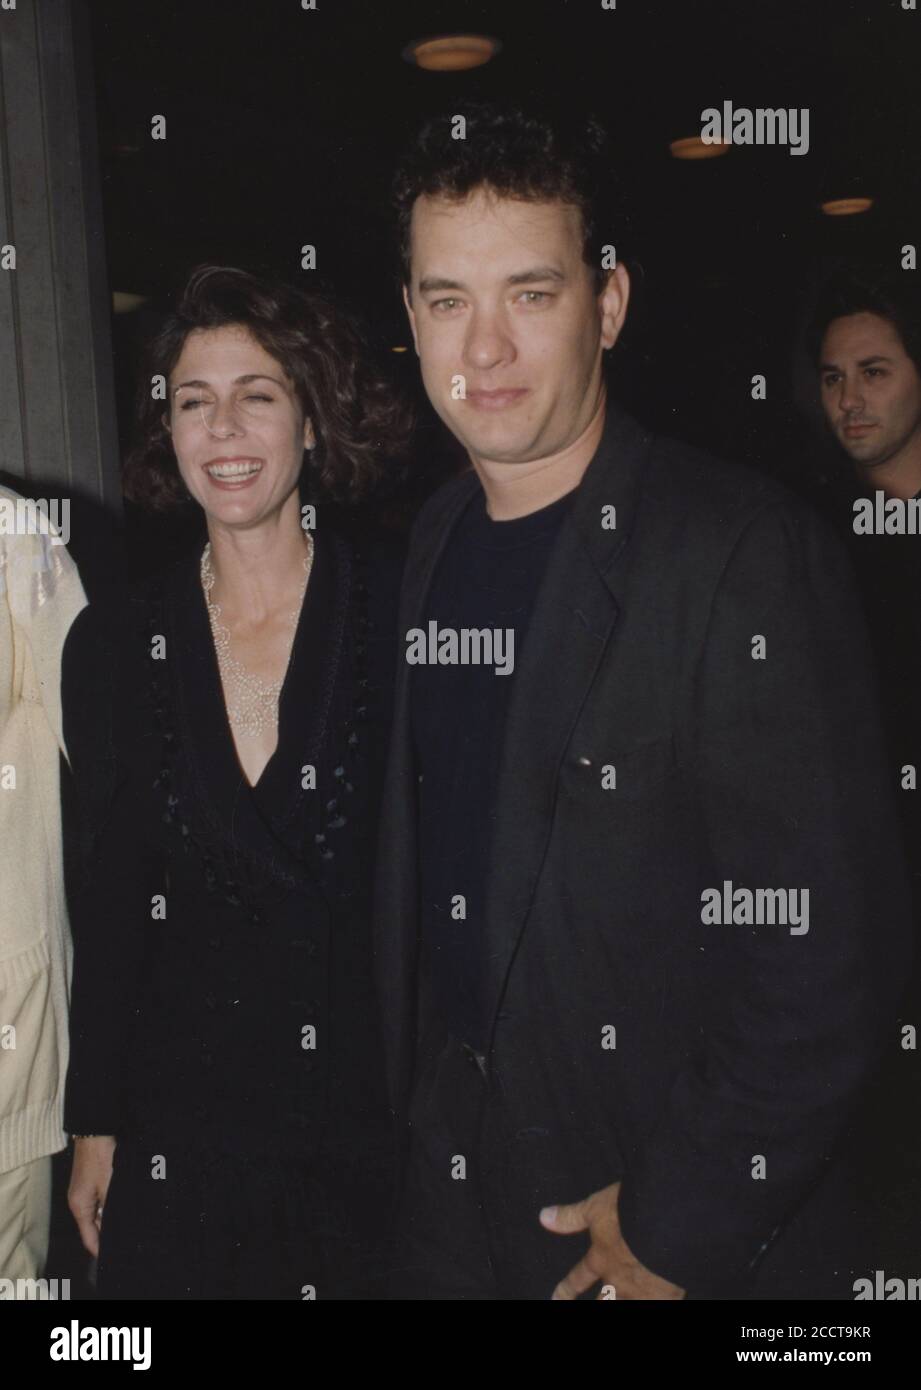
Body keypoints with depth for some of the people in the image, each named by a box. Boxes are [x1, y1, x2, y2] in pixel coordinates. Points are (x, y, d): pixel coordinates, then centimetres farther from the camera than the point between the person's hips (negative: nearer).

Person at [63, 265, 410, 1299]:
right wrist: (94, 1127, 6)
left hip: (382, 1103, -1)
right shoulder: (115, 644, -1)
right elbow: (107, 903, 4)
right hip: (183, 1126, 2)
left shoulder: (404, 607, -8)